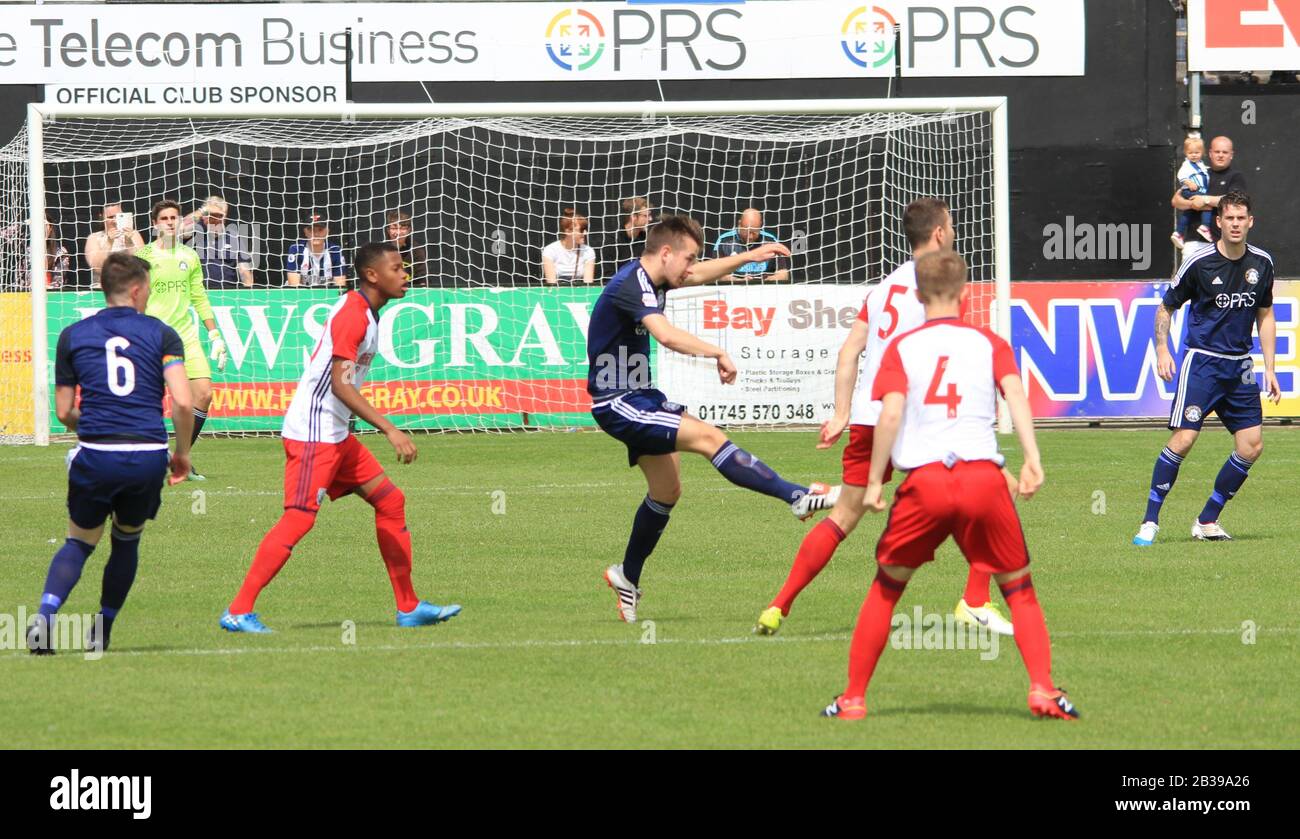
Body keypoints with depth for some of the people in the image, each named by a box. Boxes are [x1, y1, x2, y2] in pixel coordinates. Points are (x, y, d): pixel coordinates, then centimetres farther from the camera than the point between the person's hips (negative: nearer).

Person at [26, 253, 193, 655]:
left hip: (96, 455, 0)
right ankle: (102, 631, 22)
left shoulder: (73, 336, 10)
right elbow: (182, 402, -6)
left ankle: (45, 614, -11)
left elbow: (64, 412, 12)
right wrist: (183, 452, 9)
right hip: (149, 456, 0)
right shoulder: (161, 334, 6)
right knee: (127, 539, 24)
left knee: (79, 542, 15)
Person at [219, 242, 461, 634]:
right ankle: (239, 612, -15)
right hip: (312, 435, -10)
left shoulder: (366, 314, 13)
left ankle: (409, 608, 17)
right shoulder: (351, 315, -17)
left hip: (336, 437, 10)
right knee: (299, 518, -16)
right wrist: (390, 430, -30)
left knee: (390, 501, 11)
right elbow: (341, 384, -26)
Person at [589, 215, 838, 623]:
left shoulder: (647, 279, 8)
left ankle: (628, 575, 30)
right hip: (618, 405, -11)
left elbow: (700, 274, 27)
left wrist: (748, 256, 27)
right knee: (708, 438, -21)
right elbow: (666, 334, -40)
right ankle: (798, 497, -24)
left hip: (638, 395, 11)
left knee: (667, 490, 16)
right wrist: (718, 353, -40)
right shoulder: (631, 288, -23)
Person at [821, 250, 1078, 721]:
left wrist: (875, 482, 0)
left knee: (886, 588, 17)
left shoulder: (902, 348, 11)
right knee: (1018, 590, 13)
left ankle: (853, 698, 17)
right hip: (983, 478, 0)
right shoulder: (989, 343, 13)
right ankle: (1042, 690, -5)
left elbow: (890, 413, -3)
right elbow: (1015, 392, -3)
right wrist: (1032, 460, -9)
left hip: (924, 481, 0)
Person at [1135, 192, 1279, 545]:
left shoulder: (1261, 263, 5)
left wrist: (1270, 369, 12)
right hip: (1202, 360, -5)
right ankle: (1150, 521, -8)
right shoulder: (1199, 263, -8)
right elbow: (1166, 308, 3)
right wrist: (1162, 350, -9)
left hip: (1240, 366, 5)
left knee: (1251, 446, -1)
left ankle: (1207, 522, 11)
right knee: (1183, 439, -16)